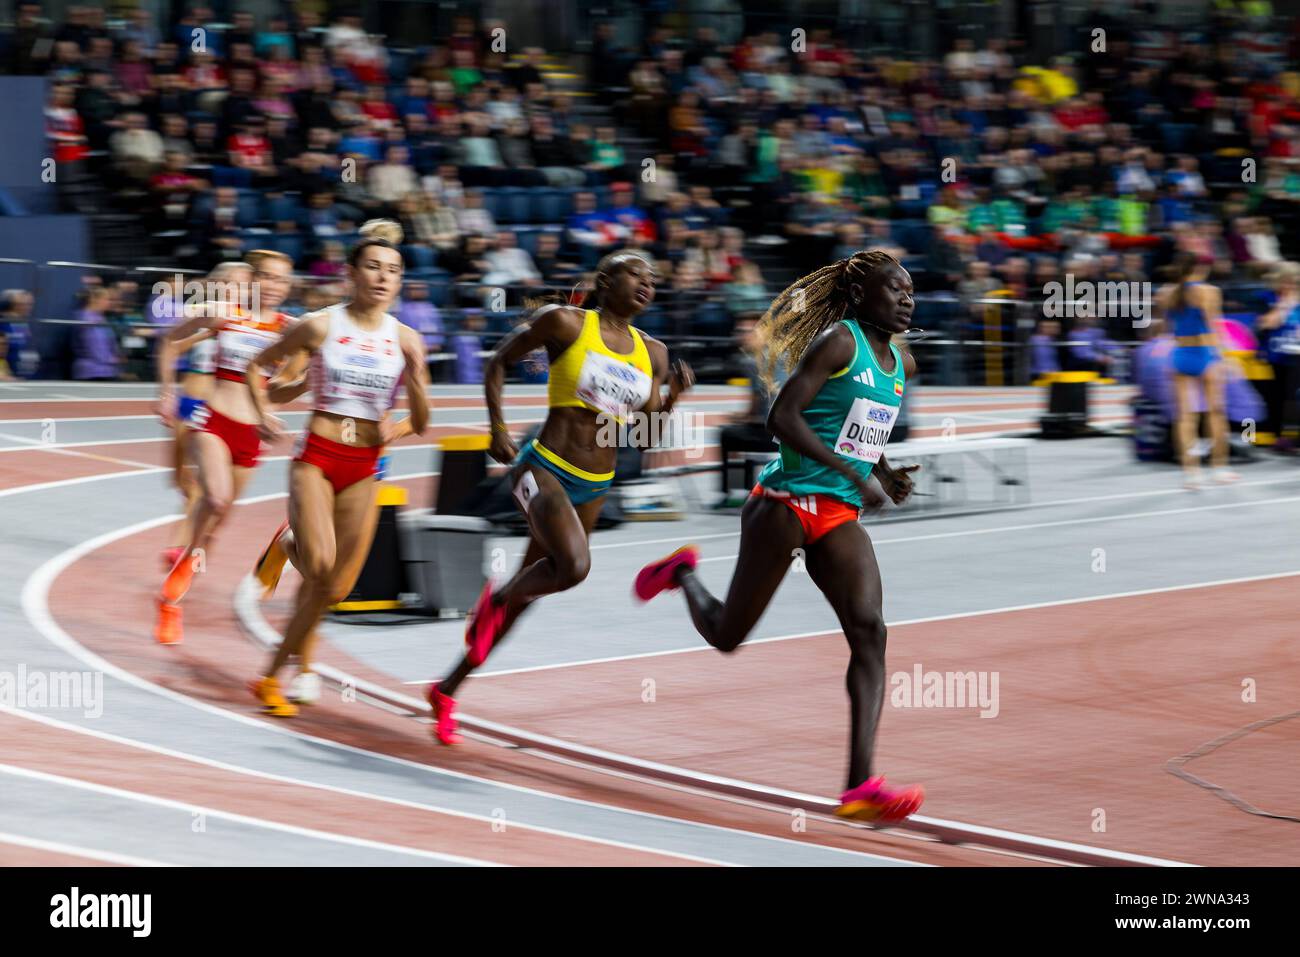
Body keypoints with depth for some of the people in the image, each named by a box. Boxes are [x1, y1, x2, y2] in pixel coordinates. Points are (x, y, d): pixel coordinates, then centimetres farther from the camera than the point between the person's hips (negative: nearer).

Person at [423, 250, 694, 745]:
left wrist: (672, 398, -6)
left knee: (528, 589, 11)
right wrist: (498, 430, -6)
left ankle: (448, 691, 25)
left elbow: (647, 428, 13)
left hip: (594, 487, 6)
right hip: (544, 468, -6)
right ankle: (494, 600, 1)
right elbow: (499, 362, 3)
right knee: (573, 565, -31)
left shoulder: (652, 353, 9)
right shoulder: (565, 323, -7)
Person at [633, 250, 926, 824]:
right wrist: (855, 474, -22)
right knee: (727, 636, 5)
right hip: (788, 501, -6)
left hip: (840, 518, 6)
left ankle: (860, 787, -25)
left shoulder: (902, 364, 14)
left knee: (869, 632, -16)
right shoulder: (838, 342, -11)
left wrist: (886, 475, 10)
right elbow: (782, 419, -18)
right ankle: (682, 574, 41)